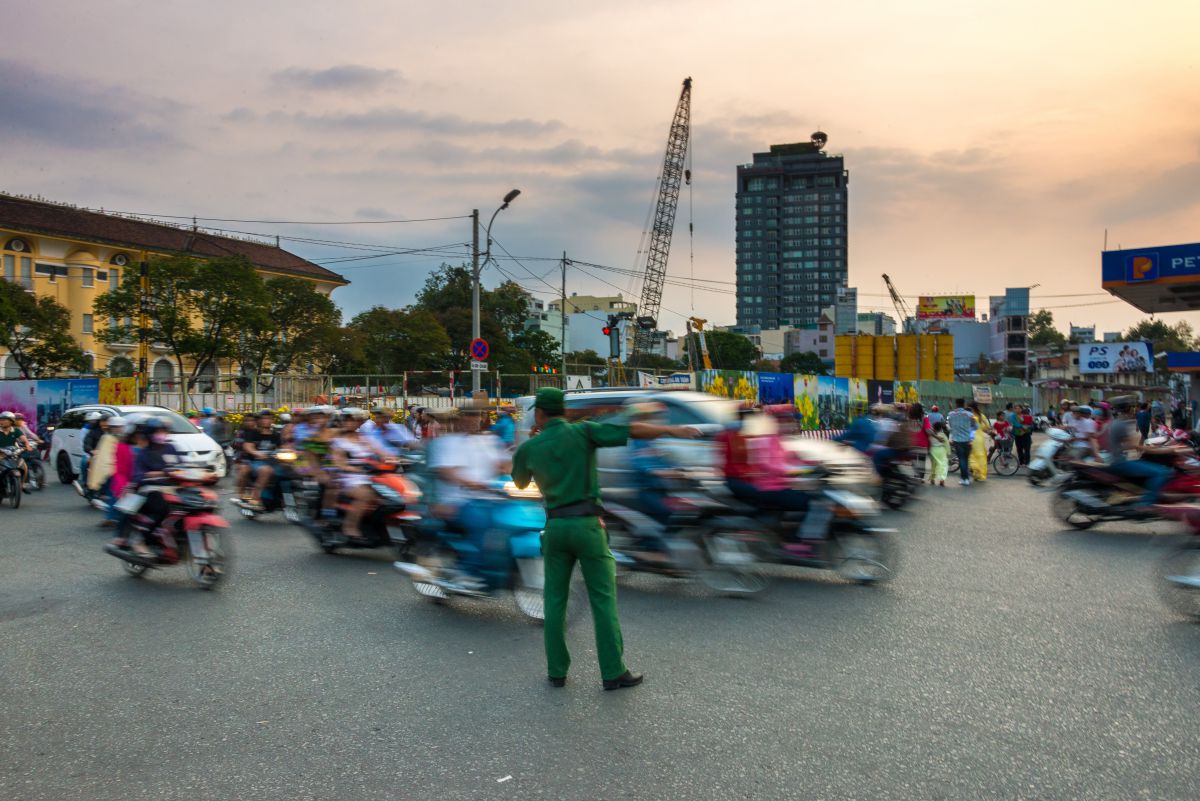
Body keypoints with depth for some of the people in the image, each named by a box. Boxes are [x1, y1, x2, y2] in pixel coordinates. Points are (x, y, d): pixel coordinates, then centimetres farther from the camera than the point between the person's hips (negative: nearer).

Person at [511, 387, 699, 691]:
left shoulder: (528, 448, 6)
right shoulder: (583, 431, -2)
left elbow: (519, 482, 25)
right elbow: (630, 430, -12)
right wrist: (672, 429, -13)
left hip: (555, 527, 3)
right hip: (587, 525, -3)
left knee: (555, 600, 13)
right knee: (603, 598, 3)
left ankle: (557, 670, 16)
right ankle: (613, 672, 4)